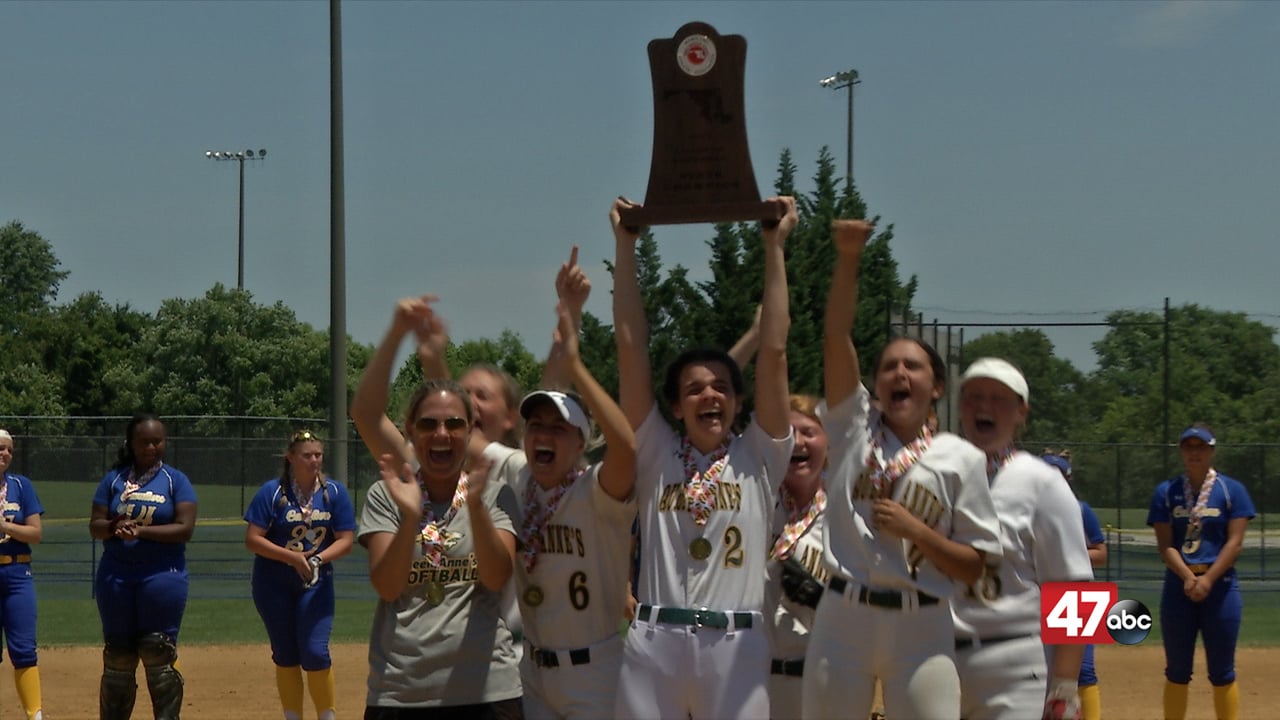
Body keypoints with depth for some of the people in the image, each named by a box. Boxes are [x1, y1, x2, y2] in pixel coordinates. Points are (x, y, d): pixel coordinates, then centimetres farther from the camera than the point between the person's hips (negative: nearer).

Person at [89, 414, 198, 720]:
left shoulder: (176, 480, 3)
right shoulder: (114, 479, 9)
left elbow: (185, 528, -8)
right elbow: (95, 526, 4)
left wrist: (141, 531, -18)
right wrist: (115, 527, -18)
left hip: (163, 576, -2)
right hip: (116, 576, 2)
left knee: (158, 655, -6)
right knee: (118, 656, 6)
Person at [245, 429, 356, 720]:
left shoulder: (335, 492, -2)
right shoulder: (272, 491, -8)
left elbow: (345, 540, -3)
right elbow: (252, 539, -12)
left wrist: (319, 558, -22)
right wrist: (292, 557, -23)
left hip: (316, 584, 1)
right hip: (274, 585, 0)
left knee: (315, 653, -9)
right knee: (285, 656, 6)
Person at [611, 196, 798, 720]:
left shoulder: (758, 457, 9)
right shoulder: (656, 454, 11)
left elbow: (773, 351, 3)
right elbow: (630, 346, 7)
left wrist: (774, 246, 3)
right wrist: (625, 246, 6)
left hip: (735, 646, -1)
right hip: (654, 643, 1)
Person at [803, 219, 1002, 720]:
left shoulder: (960, 457, 4)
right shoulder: (854, 427, 7)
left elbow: (974, 568, 2)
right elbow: (835, 335, -6)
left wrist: (913, 529, -13)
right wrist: (848, 258, -17)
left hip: (920, 628, -1)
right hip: (843, 620, 1)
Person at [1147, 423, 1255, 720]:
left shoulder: (1232, 490, 4)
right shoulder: (1166, 492, 7)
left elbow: (1235, 541, -4)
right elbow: (1165, 544, 0)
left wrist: (1208, 579, -16)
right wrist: (1188, 578, -16)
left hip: (1220, 584, -2)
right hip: (1178, 584, 2)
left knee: (1222, 671, 0)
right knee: (1177, 671, 5)